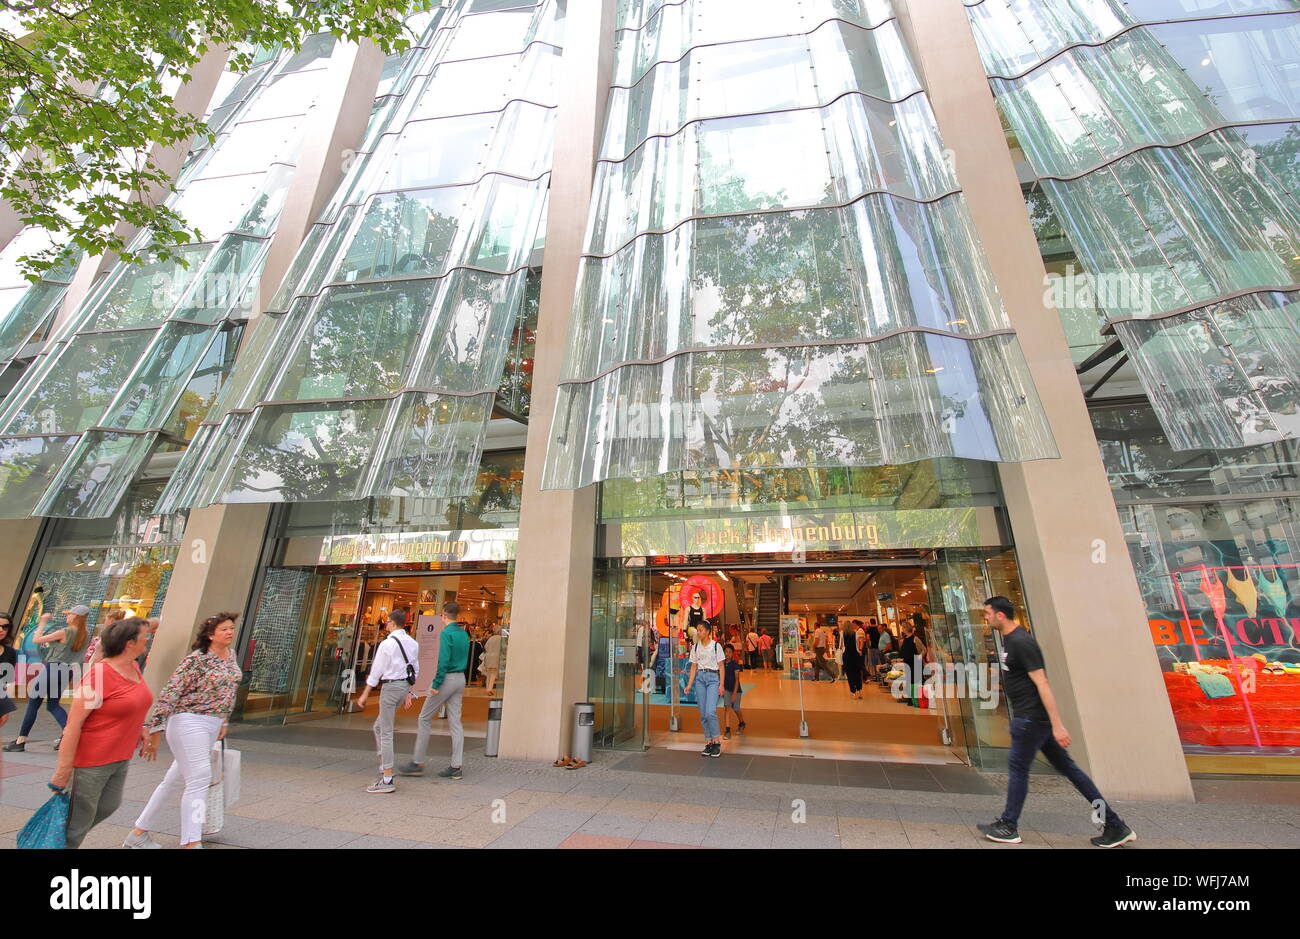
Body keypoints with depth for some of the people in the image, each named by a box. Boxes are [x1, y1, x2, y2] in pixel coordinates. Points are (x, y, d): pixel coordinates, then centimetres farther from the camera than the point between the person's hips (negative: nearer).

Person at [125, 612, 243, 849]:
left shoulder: (231, 655, 9)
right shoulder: (197, 659, -15)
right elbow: (169, 693, -14)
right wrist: (155, 730, -15)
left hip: (212, 724, 8)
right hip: (189, 722, -8)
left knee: (177, 780, 16)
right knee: (199, 778, -11)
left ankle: (138, 833, 32)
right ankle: (192, 842, -6)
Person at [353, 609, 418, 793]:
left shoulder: (387, 643, -13)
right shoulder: (413, 643, 9)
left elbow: (376, 671, -10)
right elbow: (415, 670, 12)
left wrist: (365, 694, 0)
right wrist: (408, 693, 20)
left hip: (390, 686, -8)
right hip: (405, 685, 8)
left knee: (386, 733, 1)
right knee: (379, 726, 22)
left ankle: (387, 780, 7)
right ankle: (384, 767, 23)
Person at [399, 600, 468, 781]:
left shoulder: (446, 633, -13)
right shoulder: (464, 634, 11)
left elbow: (443, 660, -20)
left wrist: (436, 684, -16)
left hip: (447, 678, -7)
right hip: (461, 679, 8)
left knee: (425, 718, 8)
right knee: (455, 722, 8)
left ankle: (417, 762, 16)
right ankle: (456, 767, 10)